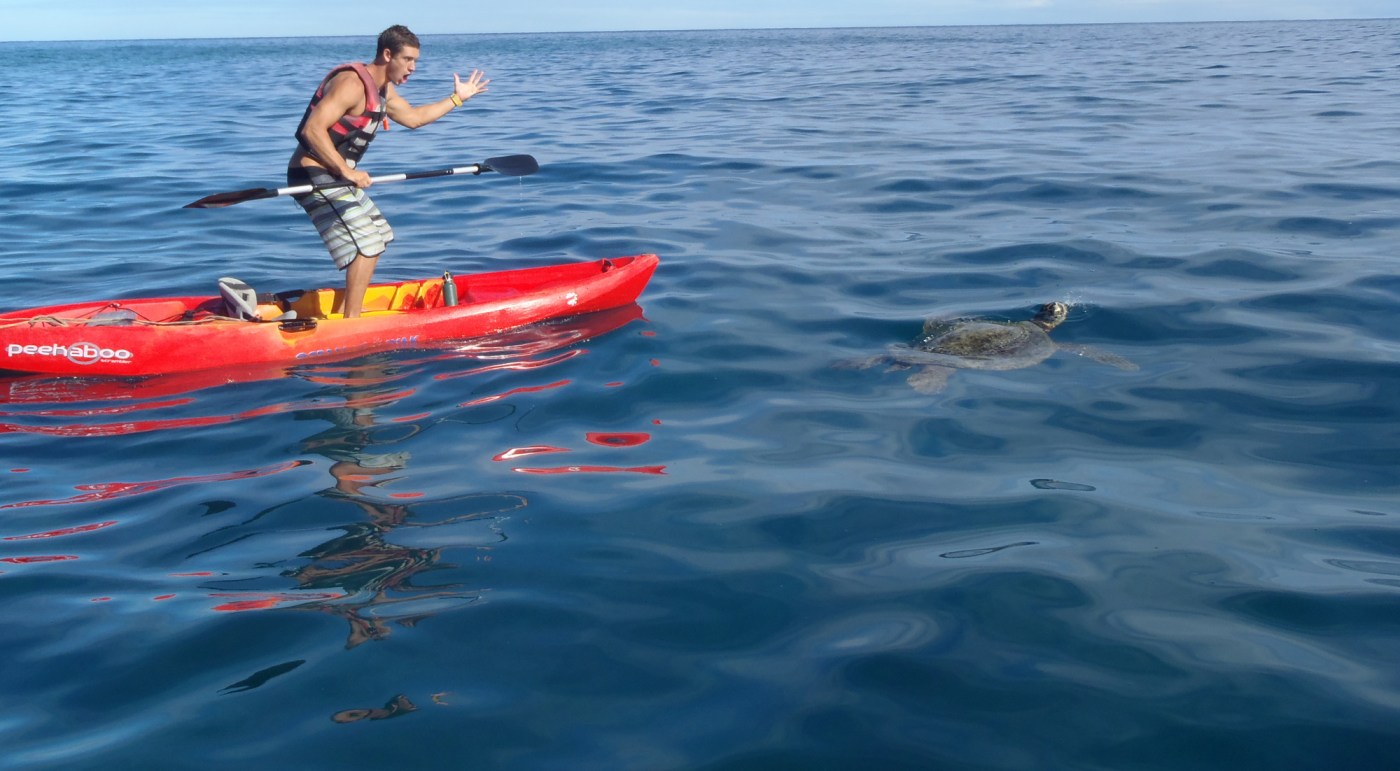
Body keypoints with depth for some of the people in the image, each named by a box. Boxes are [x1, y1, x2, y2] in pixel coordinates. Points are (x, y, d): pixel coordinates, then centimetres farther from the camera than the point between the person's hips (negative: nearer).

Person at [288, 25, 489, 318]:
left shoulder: (382, 87, 12)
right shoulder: (352, 84, -20)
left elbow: (413, 117, 27)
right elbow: (313, 129, -29)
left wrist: (457, 98, 28)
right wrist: (347, 171, -31)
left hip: (335, 176, 11)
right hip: (314, 175, -11)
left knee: (379, 235, 18)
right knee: (367, 244, -15)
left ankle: (346, 309, 24)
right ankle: (351, 322, -10)